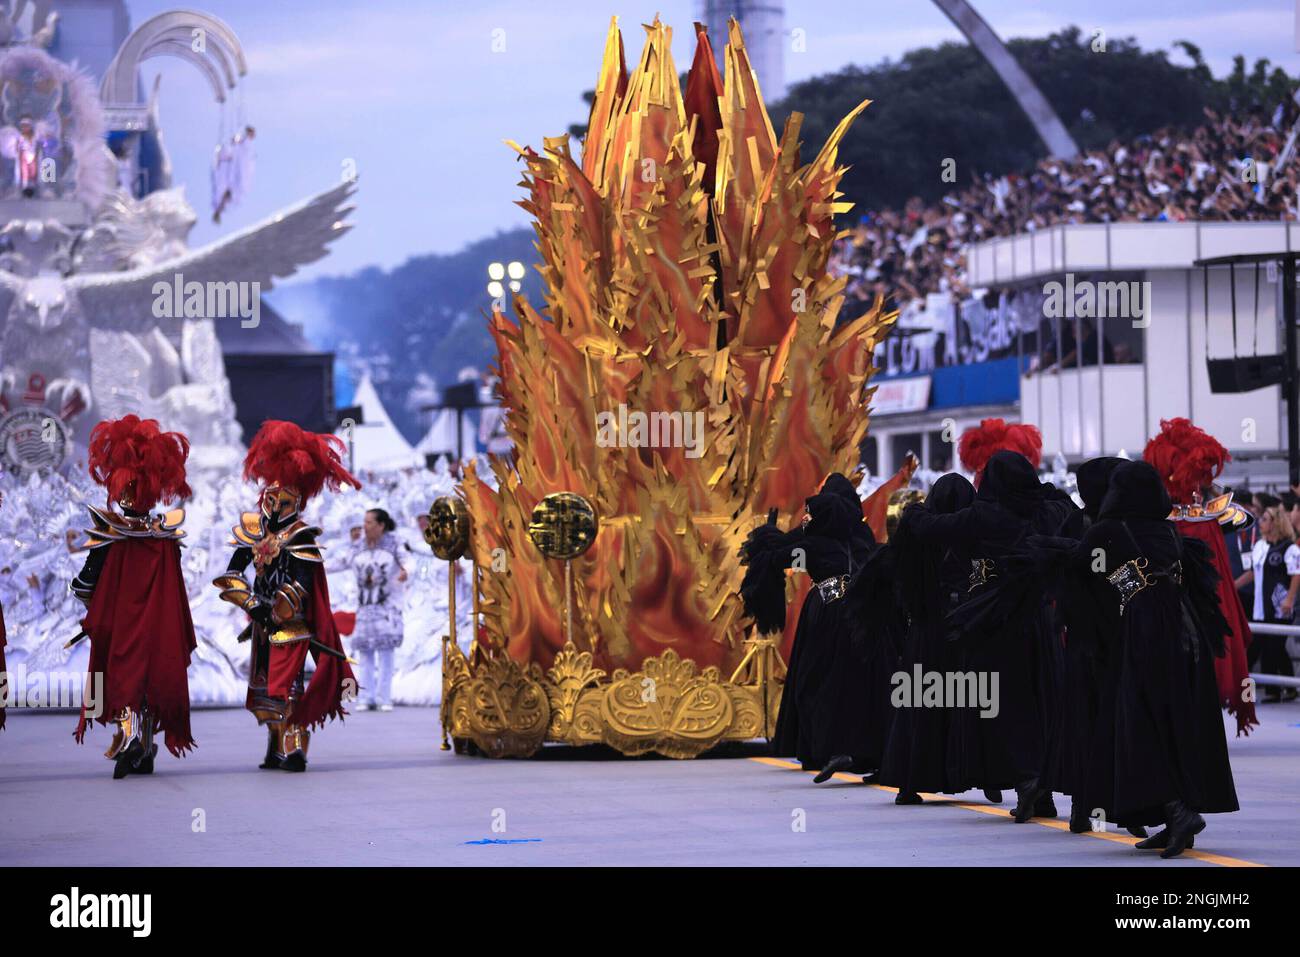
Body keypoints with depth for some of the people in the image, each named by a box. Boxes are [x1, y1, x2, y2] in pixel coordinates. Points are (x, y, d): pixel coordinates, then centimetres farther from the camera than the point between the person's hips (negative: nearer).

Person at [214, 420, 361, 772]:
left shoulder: (300, 537, -11)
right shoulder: (253, 530, 5)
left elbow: (302, 583, -18)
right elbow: (232, 573, 4)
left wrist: (274, 613, -19)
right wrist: (251, 604, -9)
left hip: (291, 623, -7)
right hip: (263, 622, 7)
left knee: (286, 683, -15)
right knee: (263, 684, 12)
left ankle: (293, 749, -15)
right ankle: (276, 749, 21)